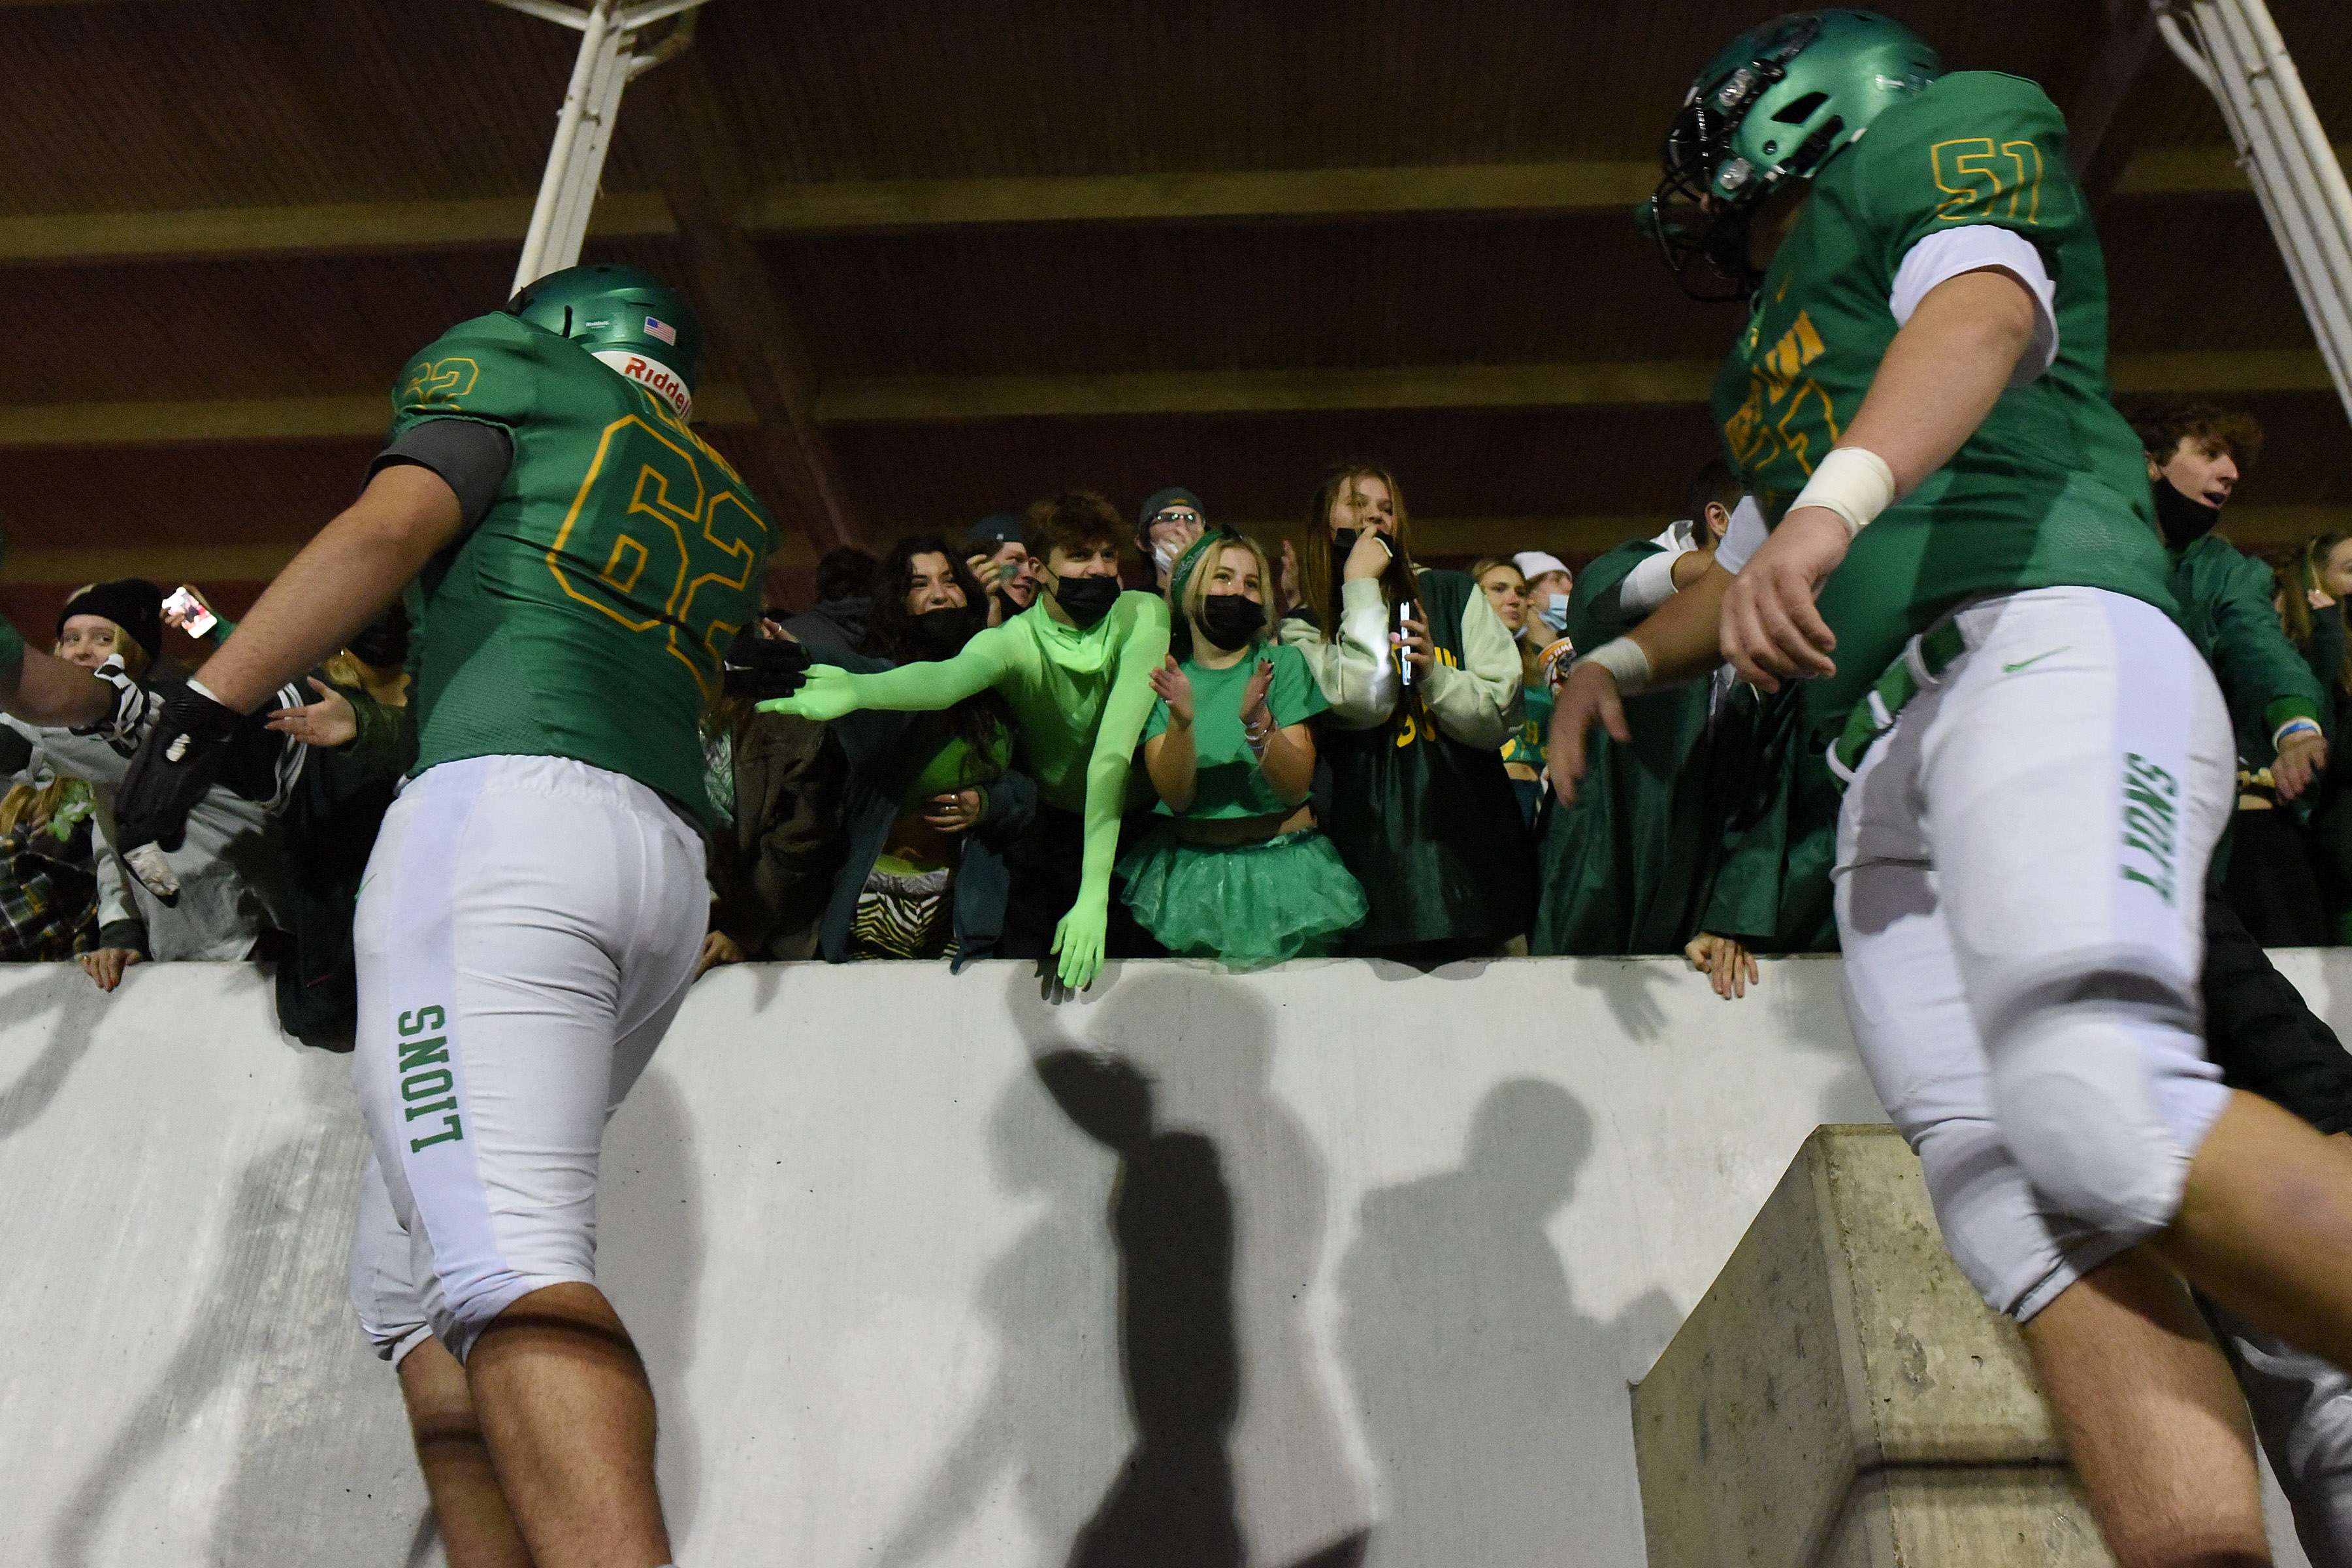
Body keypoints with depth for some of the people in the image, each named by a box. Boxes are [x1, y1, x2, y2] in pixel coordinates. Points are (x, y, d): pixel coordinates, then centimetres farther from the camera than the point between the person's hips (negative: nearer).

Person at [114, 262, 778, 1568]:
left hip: (504, 807, -7)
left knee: (514, 1270, -20)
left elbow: (390, 530, -2)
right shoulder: (734, 517, 30)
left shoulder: (521, 363, 16)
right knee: (413, 1278, 13)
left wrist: (205, 702, -6)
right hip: (670, 859, 7)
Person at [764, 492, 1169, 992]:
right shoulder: (1015, 640, -17)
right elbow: (951, 674, -40)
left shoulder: (1142, 617, -19)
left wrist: (1094, 891, -38)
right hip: (1053, 831, 1)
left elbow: (1115, 745, -31)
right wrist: (855, 689, -63)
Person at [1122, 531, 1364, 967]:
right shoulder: (1165, 676, 1)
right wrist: (1180, 721, -28)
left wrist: (1258, 722, -29)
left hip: (1284, 871, 0)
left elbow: (1295, 788, -12)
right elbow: (1176, 797, -12)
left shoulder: (1284, 662, -2)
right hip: (1195, 877, 1)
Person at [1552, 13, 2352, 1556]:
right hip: (1893, 764, 7)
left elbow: (1984, 312, -7)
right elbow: (1757, 577, 48)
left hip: (2042, 648, -7)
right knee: (2012, 1195, -12)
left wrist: (1837, 499, -25)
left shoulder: (1937, 127, 17)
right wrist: (1619, 657, 35)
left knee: (2109, 1120, -29)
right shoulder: (1785, 352, 39)